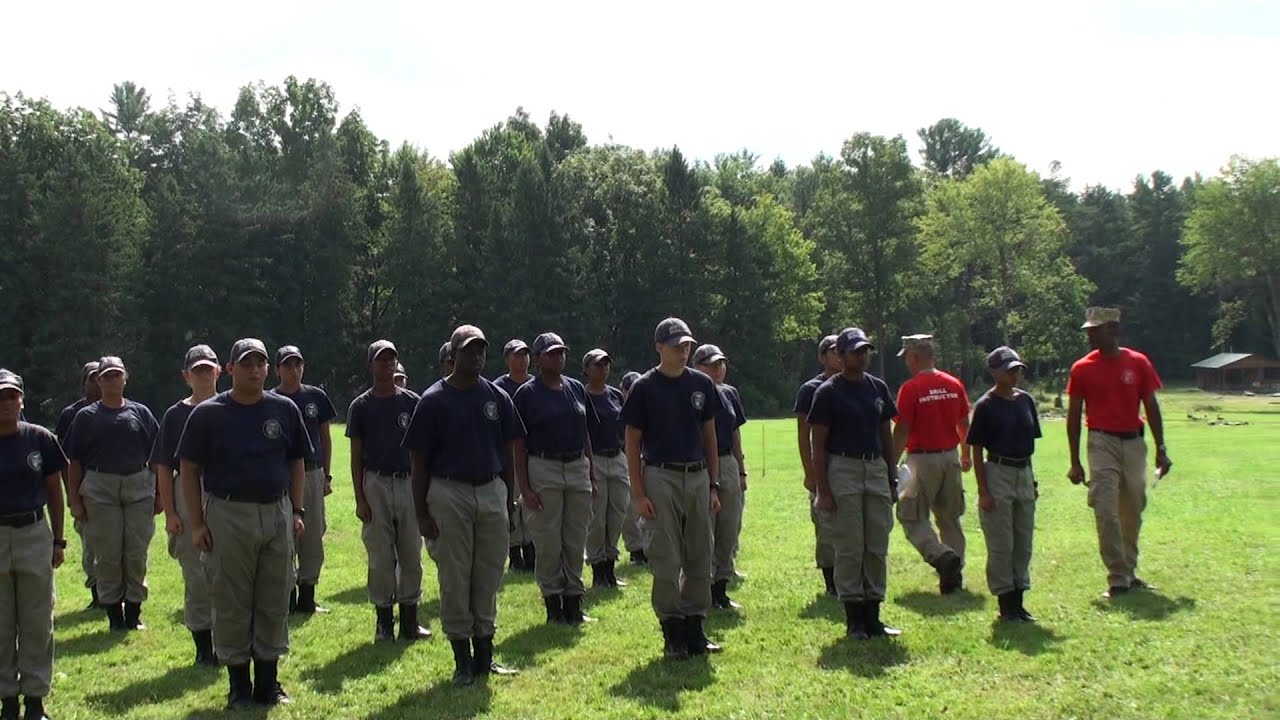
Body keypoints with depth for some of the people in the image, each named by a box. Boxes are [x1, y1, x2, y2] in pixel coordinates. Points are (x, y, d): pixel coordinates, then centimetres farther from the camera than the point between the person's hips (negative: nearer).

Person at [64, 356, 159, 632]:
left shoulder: (141, 413, 8)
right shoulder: (86, 416, 5)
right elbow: (75, 462, 4)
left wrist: (159, 493, 4)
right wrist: (74, 500, -2)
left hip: (139, 487, 1)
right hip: (100, 490, -1)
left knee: (137, 555, 3)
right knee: (107, 556, 2)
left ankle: (134, 613, 13)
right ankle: (114, 616, 11)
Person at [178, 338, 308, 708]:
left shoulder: (284, 410, 4)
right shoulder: (208, 413, -4)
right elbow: (189, 469, -1)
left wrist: (298, 511, 6)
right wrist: (197, 523, -6)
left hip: (277, 514, 3)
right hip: (228, 515, -3)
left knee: (275, 602, 9)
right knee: (232, 604, 4)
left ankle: (269, 681, 21)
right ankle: (238, 684, 16)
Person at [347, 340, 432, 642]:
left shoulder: (411, 401, 5)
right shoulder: (361, 406, 2)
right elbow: (356, 456, 2)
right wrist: (359, 498, -4)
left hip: (408, 483, 1)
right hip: (376, 484, -1)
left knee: (411, 555, 5)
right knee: (380, 557, 2)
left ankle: (410, 621, 14)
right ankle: (384, 622, 12)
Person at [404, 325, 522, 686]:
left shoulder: (498, 398, 6)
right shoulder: (434, 400, -4)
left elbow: (508, 452, 12)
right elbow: (420, 461, -3)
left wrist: (509, 498, 7)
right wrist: (421, 512, -7)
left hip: (492, 491, 3)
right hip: (449, 494, -3)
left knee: (489, 576, 8)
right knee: (454, 579, 2)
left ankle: (485, 655, 20)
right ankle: (463, 660, 12)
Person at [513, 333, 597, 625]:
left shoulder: (576, 388, 11)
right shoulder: (527, 393, -4)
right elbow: (518, 445, -5)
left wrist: (592, 474, 12)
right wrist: (524, 487, -12)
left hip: (578, 467, 5)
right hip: (543, 468, -4)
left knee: (576, 541, 7)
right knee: (548, 543, 0)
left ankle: (573, 601, 16)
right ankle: (553, 603, 11)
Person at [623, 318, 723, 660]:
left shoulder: (701, 384, 7)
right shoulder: (645, 387, -5)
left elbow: (709, 435, 13)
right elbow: (633, 442, -3)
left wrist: (713, 485, 8)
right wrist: (638, 493, -9)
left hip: (698, 477, 4)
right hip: (660, 478, -4)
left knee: (700, 558, 8)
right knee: (666, 561, -2)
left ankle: (695, 629, 18)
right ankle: (672, 634, 8)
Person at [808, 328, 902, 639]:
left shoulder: (878, 388, 11)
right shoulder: (829, 392, -5)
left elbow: (886, 435, 17)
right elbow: (818, 444, -6)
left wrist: (892, 479, 13)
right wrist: (823, 490, -12)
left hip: (876, 468, 6)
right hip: (843, 470, -5)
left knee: (878, 547, 7)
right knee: (849, 548, -2)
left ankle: (872, 616, 15)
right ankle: (854, 618, 7)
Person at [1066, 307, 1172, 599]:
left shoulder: (1138, 363, 1)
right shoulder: (1082, 369, -2)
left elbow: (1151, 407, 7)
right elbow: (1074, 415, 0)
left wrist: (1161, 449, 4)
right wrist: (1075, 462, -2)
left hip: (1134, 443, 3)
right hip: (1103, 443, -3)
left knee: (1133, 511, 11)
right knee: (1107, 512, -9)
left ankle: (1129, 573, 25)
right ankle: (1118, 579, -5)